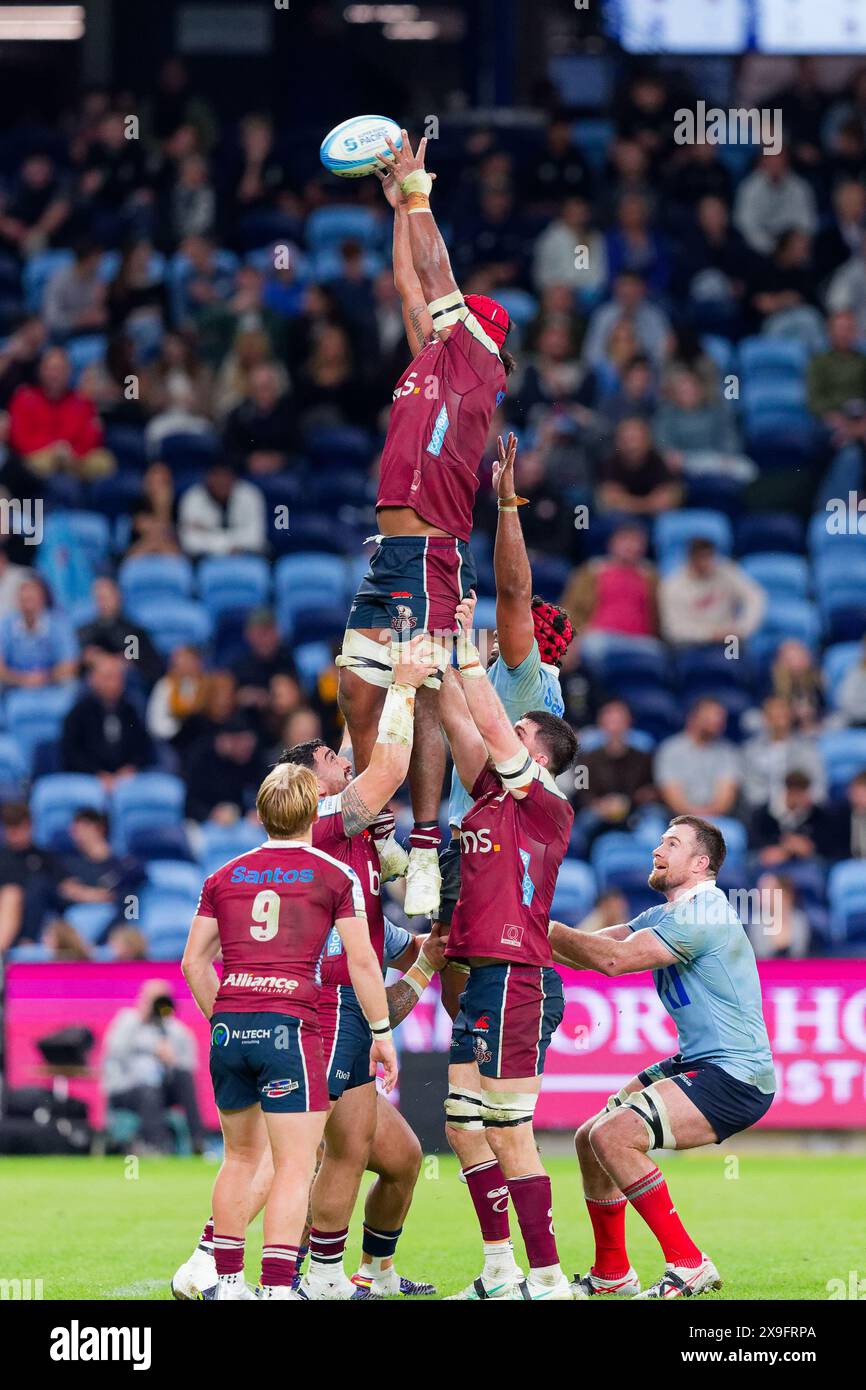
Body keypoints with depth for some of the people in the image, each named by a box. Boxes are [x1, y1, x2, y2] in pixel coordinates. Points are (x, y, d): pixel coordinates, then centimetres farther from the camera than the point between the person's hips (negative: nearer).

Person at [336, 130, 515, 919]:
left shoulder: (472, 365, 0)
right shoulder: (431, 366, 20)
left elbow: (435, 277, 1)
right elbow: (412, 283, 27)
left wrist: (416, 190, 10)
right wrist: (400, 203, 29)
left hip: (431, 551, -9)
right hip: (394, 550, 9)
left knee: (424, 700, -12)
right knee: (357, 685, 6)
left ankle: (425, 849, -15)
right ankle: (378, 834, 13)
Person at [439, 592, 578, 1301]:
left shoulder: (548, 808, -7)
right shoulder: (493, 795, 15)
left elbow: (490, 725, -14)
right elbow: (460, 720, 17)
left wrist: (468, 647, -9)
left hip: (515, 981, -9)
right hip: (485, 981, 9)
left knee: (508, 1136, -9)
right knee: (464, 1127, 10)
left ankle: (547, 1277, -7)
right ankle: (500, 1274, 15)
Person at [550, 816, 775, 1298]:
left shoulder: (703, 914, -16)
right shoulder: (665, 916, 17)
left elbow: (614, 959, -23)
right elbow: (592, 949, 9)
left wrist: (544, 927, -15)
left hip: (736, 1077, -10)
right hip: (694, 1065, 10)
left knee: (613, 1135, -23)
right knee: (590, 1140, 10)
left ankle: (688, 1264, -17)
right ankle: (612, 1274, 24)